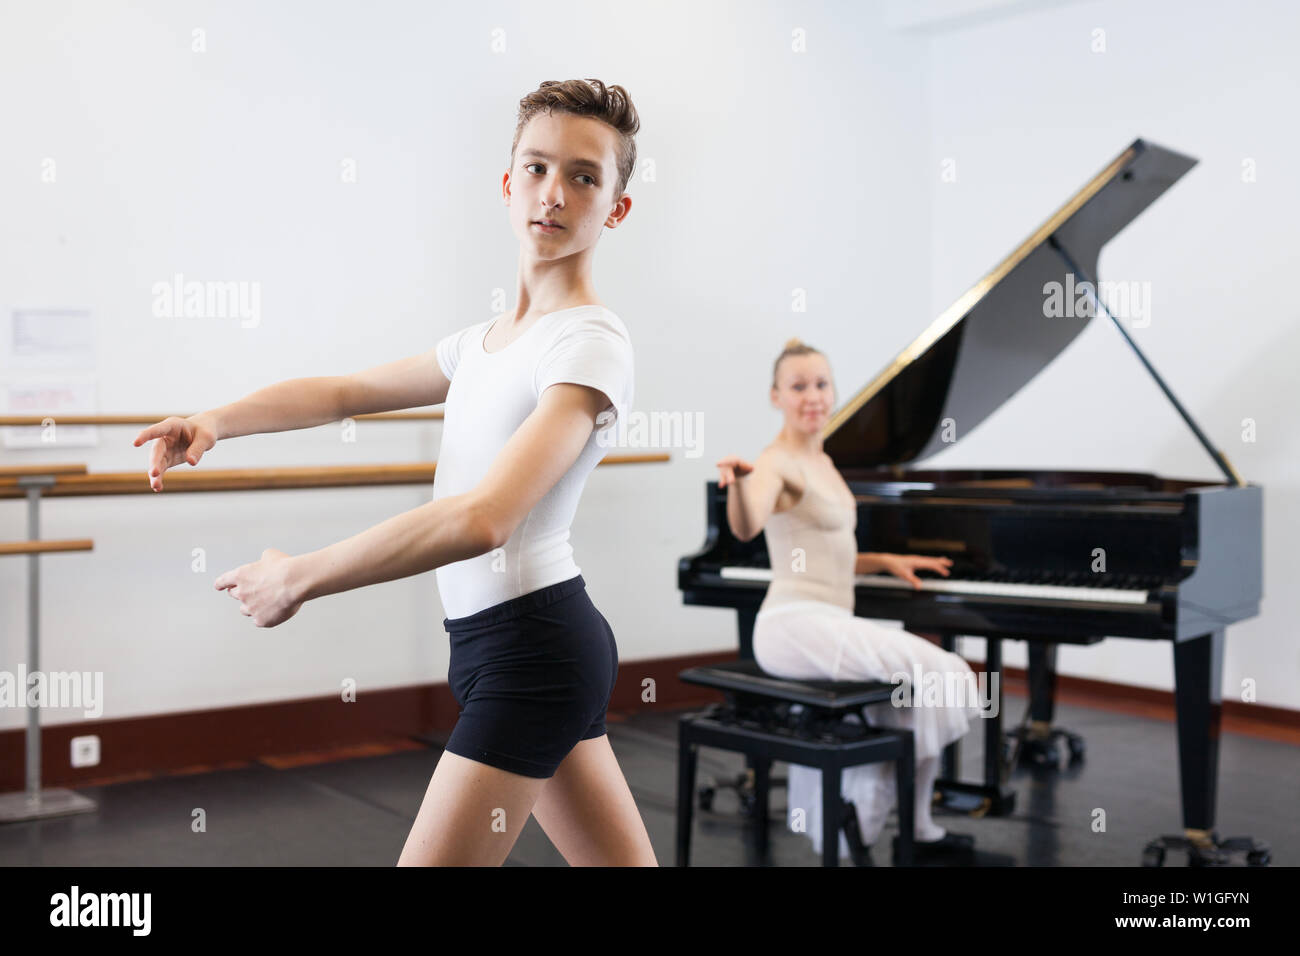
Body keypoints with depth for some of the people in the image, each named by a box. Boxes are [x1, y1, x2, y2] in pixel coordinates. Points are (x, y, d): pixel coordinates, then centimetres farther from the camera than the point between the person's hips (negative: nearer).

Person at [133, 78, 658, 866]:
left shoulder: (591, 343, -16)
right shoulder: (485, 341, 13)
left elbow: (482, 519, -27)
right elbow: (343, 392, 21)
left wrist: (299, 578, -21)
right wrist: (215, 422, 5)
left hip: (531, 645, -9)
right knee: (627, 862, 16)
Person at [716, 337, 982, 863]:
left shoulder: (822, 463, 18)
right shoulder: (778, 463, -11)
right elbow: (747, 528, -33)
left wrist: (888, 561, 17)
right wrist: (738, 481, -52)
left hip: (830, 623, 9)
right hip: (797, 624, -9)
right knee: (940, 673, -15)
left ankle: (918, 827, 14)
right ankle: (859, 819, -2)